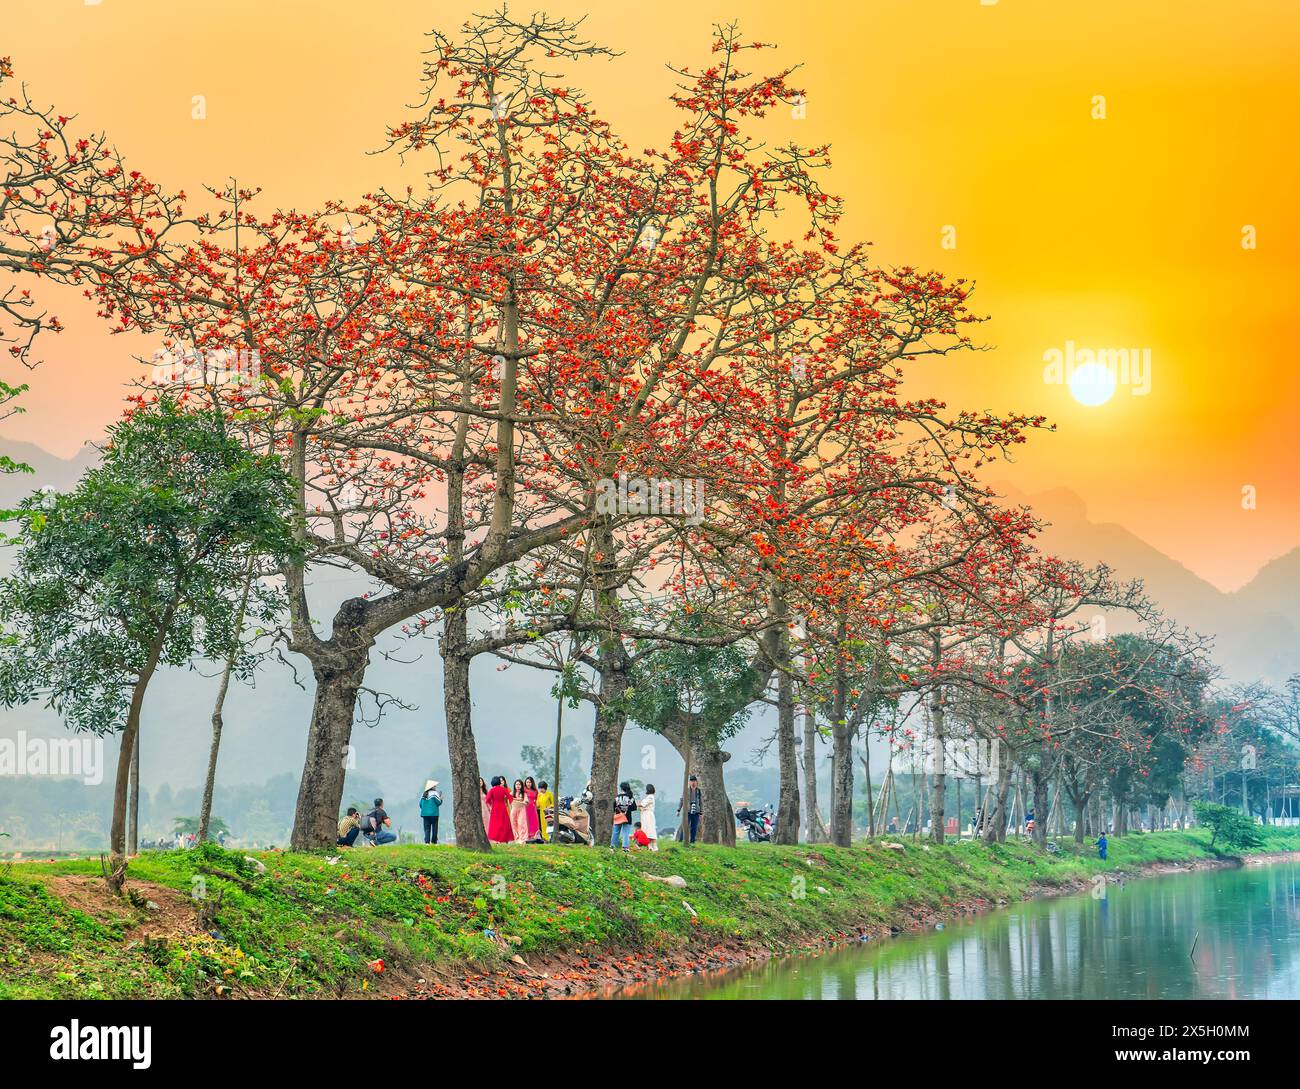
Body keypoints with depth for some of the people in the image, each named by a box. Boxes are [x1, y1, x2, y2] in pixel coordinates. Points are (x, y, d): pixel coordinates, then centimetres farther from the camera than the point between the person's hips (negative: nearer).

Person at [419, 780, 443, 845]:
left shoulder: (423, 794, 10)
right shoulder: (435, 793, -6)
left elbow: (420, 804, 10)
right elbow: (438, 803, -10)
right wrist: (441, 799, 9)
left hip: (425, 814, 4)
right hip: (433, 814, -4)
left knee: (427, 829, 3)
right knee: (434, 828, 3)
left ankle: (427, 841, -6)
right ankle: (434, 841, 3)